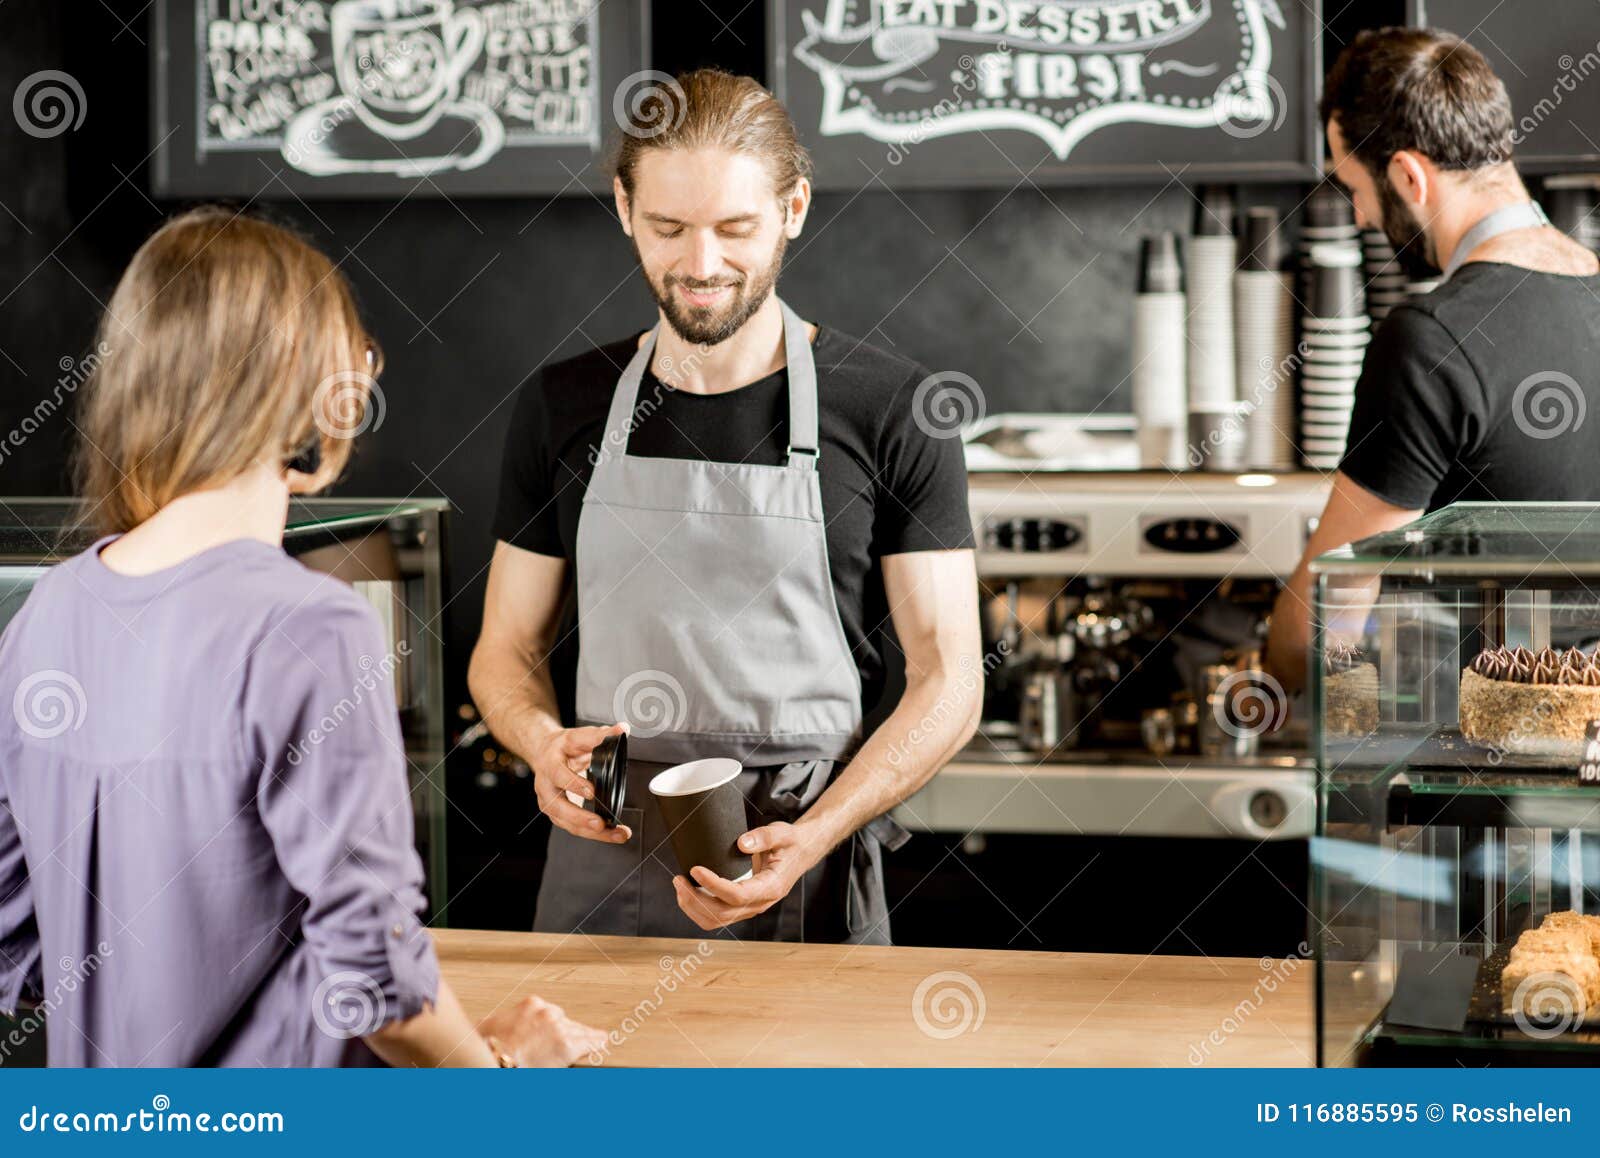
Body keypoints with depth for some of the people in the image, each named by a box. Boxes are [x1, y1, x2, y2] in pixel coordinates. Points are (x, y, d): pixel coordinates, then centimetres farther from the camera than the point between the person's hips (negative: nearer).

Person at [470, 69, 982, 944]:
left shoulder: (890, 411, -3)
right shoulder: (561, 410, 6)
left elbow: (947, 682, -4)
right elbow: (508, 651, 13)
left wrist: (813, 836, -17)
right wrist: (544, 742, -10)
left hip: (808, 891, -2)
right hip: (600, 865, 2)